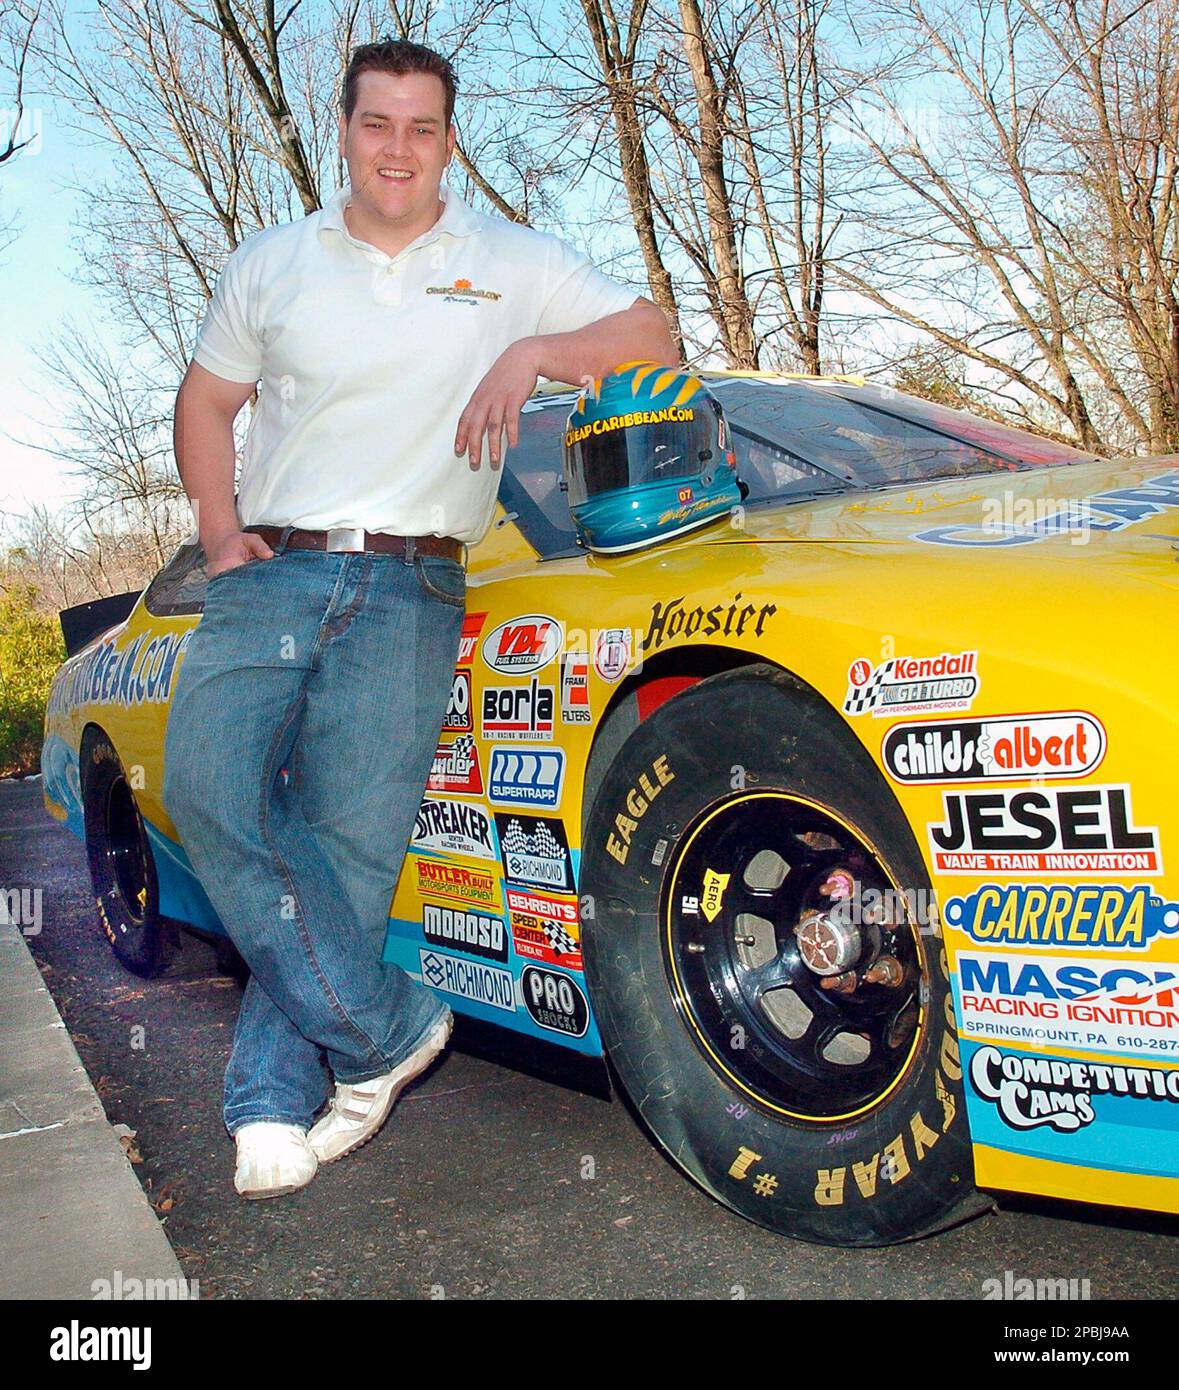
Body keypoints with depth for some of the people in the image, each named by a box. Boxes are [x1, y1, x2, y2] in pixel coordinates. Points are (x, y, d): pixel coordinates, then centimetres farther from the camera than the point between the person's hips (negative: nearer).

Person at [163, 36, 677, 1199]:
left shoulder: (511, 264, 14)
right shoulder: (270, 266, 18)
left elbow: (652, 336, 12)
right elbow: (205, 400, 25)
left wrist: (535, 352, -6)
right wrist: (218, 530, 9)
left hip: (410, 590, -2)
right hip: (271, 572, 2)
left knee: (350, 834, -12)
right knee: (209, 784, -21)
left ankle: (275, 1097, -1)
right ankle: (385, 1029, -13)